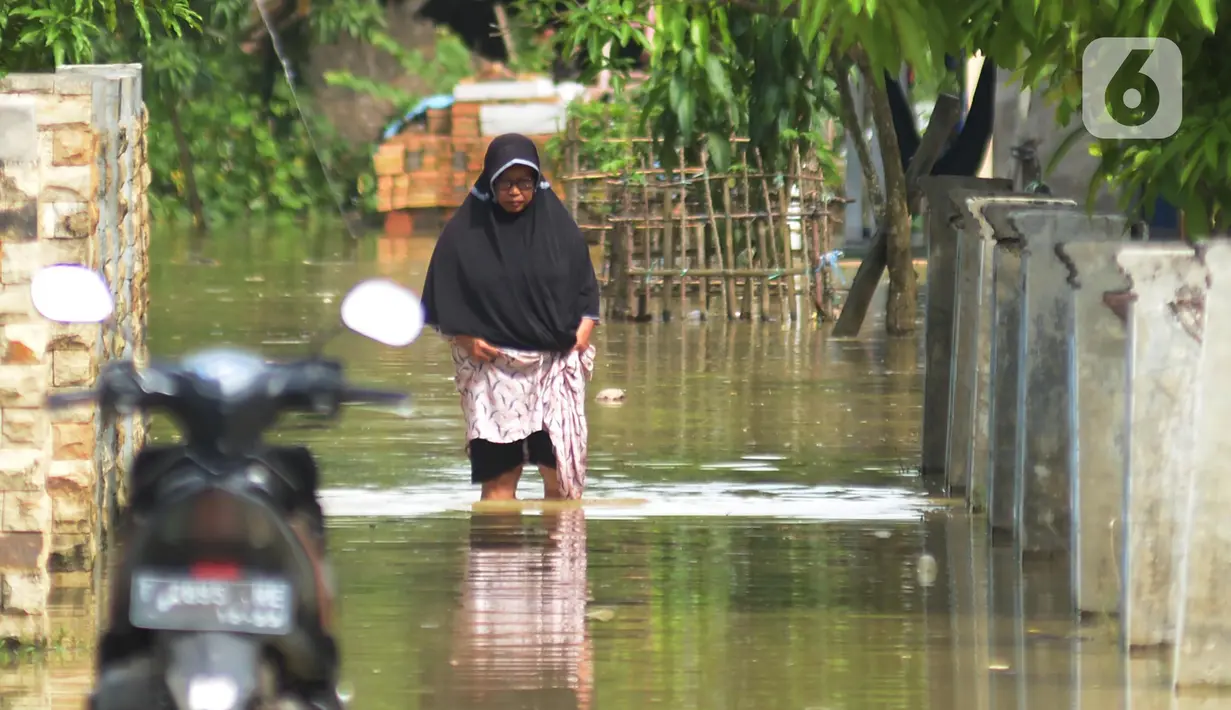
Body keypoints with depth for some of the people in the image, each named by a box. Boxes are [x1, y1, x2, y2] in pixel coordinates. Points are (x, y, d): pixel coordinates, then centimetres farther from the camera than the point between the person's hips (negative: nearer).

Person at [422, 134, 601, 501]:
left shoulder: (558, 227, 6)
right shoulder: (465, 234, 2)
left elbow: (586, 288, 12)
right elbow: (443, 304, 6)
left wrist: (582, 334, -4)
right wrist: (467, 339, -9)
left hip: (556, 364, 1)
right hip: (492, 369, -1)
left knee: (561, 474, -7)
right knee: (499, 475, -5)